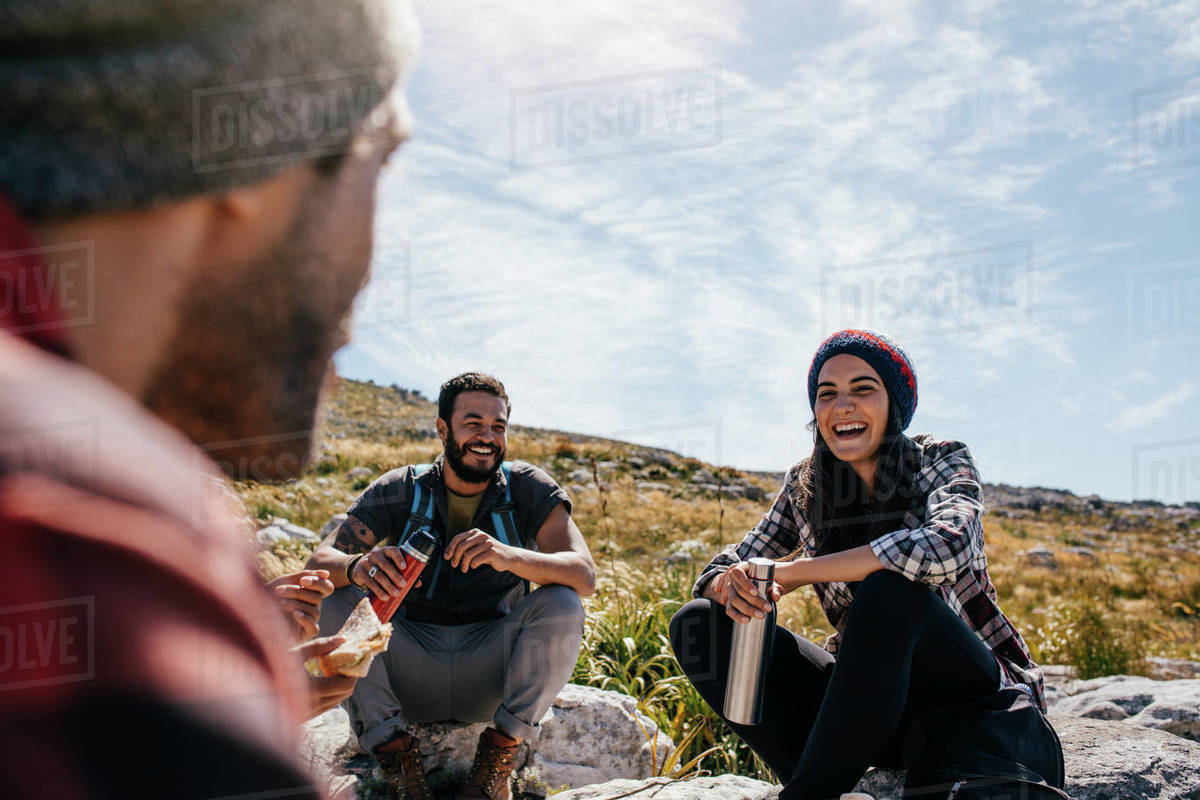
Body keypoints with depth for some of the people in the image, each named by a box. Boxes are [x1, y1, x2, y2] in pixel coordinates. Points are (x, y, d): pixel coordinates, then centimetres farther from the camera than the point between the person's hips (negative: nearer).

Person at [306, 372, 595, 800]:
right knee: (336, 600, -22)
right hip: (409, 678, 1)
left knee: (561, 605, -26)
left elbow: (584, 576, -19)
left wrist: (507, 556, -39)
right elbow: (319, 562, -13)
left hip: (488, 677, -1)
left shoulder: (528, 489, -5)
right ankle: (393, 750, -17)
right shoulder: (400, 491, -4)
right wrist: (357, 567, -39)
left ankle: (498, 754, -15)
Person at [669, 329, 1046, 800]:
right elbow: (724, 568, 6)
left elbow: (945, 547, -31)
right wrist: (730, 588, -22)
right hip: (872, 700, 5)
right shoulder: (804, 488, 4)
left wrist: (789, 574, -28)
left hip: (967, 700, -5)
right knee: (698, 622, -10)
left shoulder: (941, 461, -9)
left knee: (890, 587, -35)